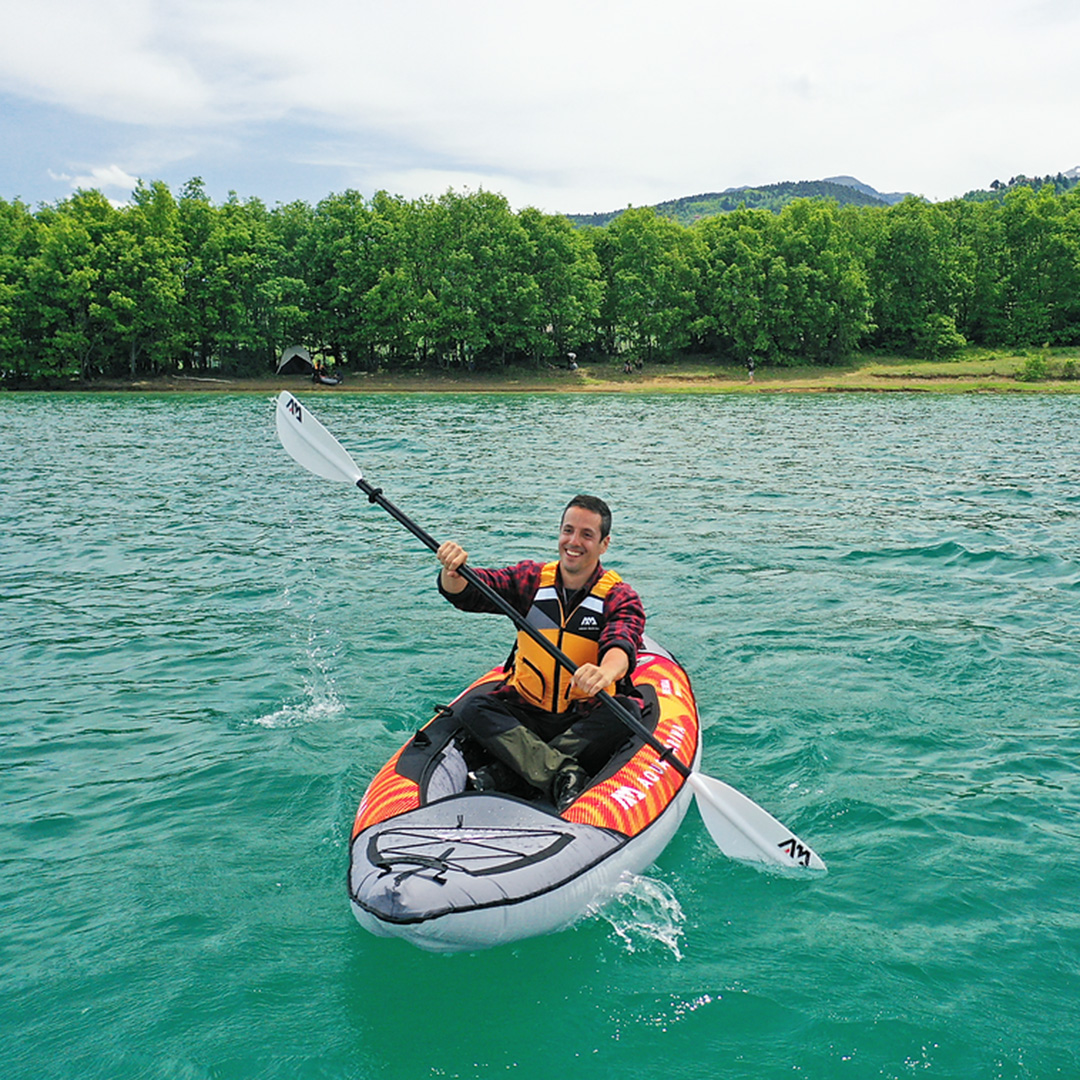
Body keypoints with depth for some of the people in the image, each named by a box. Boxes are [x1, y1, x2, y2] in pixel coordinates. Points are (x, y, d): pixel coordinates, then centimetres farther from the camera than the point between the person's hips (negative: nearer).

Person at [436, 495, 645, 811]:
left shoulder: (620, 598, -3)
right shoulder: (531, 579, 5)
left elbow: (621, 644, -25)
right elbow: (464, 593, -6)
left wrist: (605, 673, -49)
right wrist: (453, 572, -31)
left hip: (586, 720, -2)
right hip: (525, 712, 2)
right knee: (472, 708, -23)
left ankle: (504, 771, -34)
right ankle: (563, 775, -40)